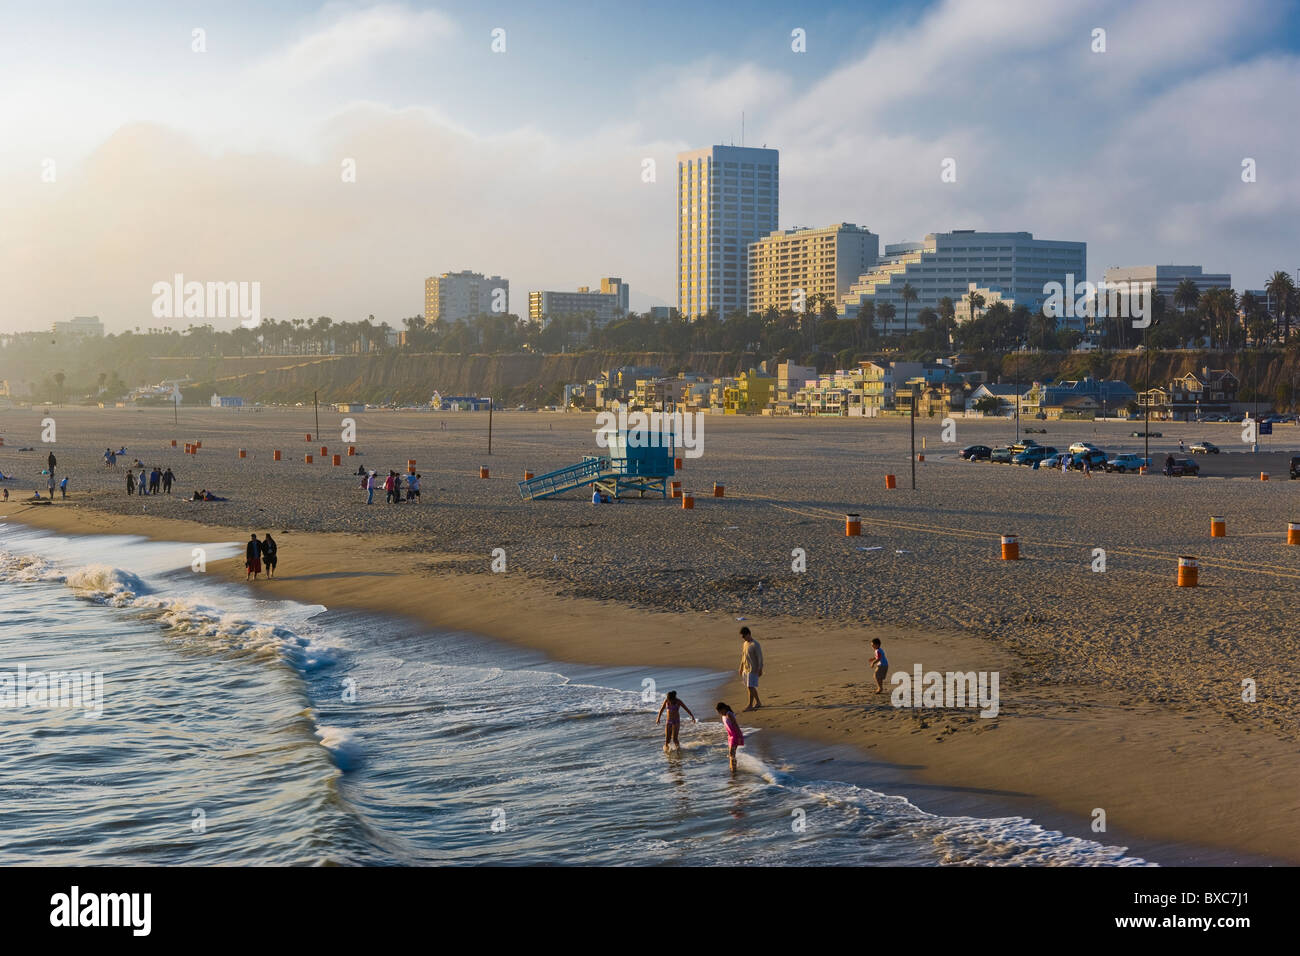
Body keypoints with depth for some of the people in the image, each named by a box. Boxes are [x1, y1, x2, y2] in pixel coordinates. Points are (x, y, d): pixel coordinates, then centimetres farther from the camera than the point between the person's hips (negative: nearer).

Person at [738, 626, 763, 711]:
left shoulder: (755, 645, -16)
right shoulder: (745, 643, 10)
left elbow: (760, 658, -15)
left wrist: (760, 669, -17)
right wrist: (741, 668, 21)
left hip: (753, 669, -8)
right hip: (745, 669, 8)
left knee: (751, 687, -9)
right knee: (751, 687, 13)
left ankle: (750, 705, -6)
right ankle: (757, 702, 24)